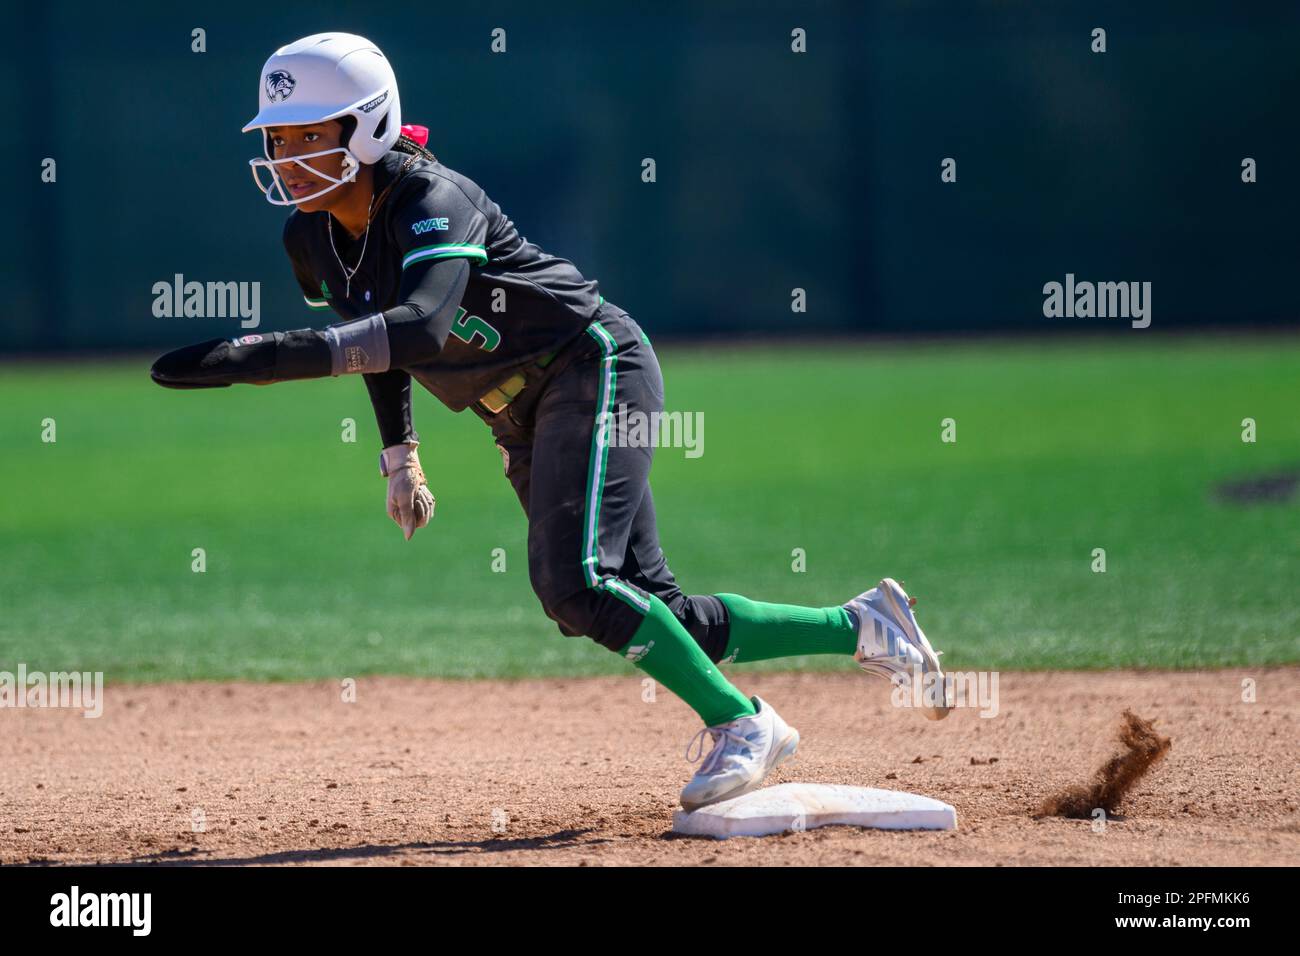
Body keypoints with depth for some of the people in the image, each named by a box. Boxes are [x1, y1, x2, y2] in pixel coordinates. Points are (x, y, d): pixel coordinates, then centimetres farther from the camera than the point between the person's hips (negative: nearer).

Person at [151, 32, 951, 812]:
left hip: (594, 367, -8)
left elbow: (420, 329, -43)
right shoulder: (313, 239, -1)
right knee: (653, 616, 5)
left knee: (572, 582, -25)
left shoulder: (433, 201, -25)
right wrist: (399, 451, 13)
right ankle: (862, 629, 21)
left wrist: (270, 356, -49)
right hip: (523, 421, 8)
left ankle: (743, 725, -11)